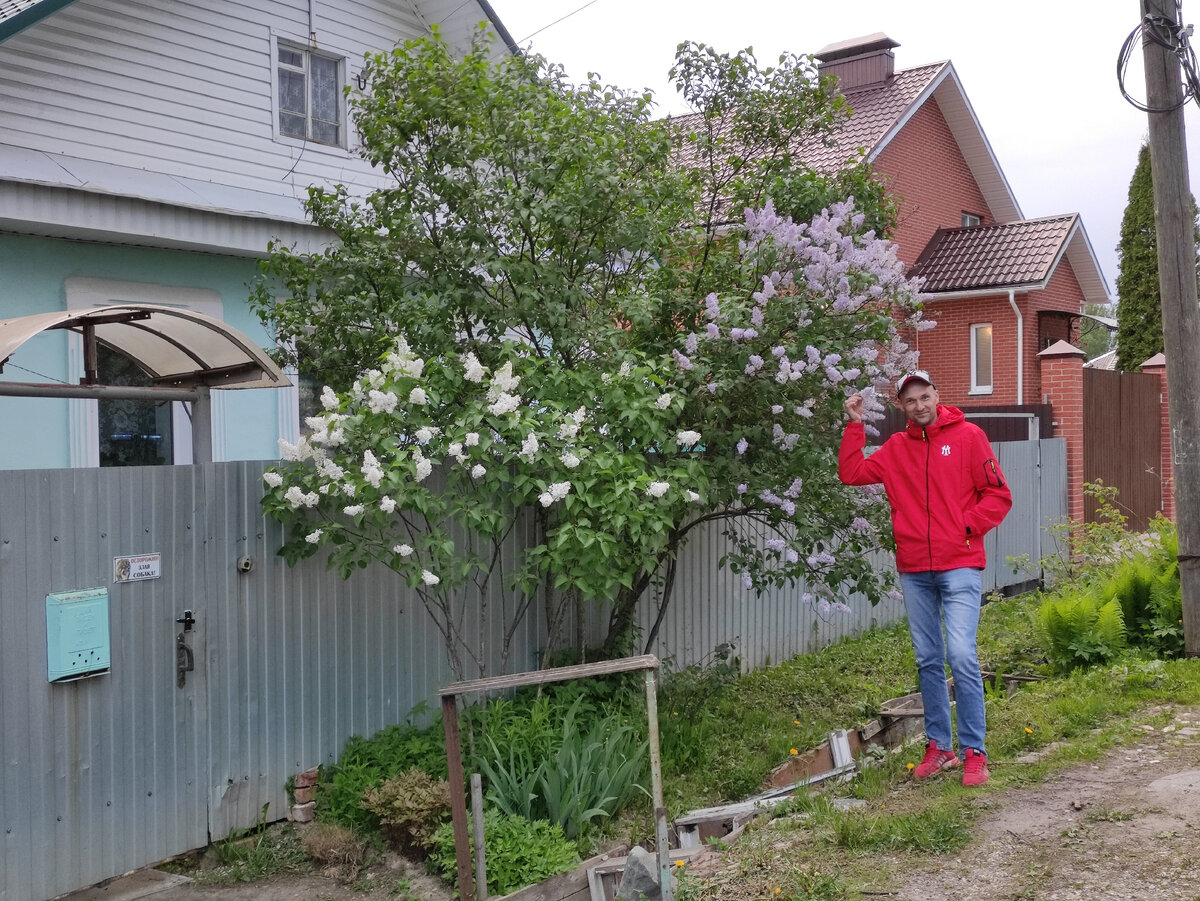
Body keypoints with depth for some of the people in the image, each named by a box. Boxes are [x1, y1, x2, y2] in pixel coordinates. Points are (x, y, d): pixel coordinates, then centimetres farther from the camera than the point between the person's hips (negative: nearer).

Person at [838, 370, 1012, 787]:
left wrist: (967, 527, -10)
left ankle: (974, 752, -2)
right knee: (928, 660, 10)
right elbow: (852, 472, 4)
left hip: (959, 567, -4)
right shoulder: (896, 448, 11)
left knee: (961, 655, -12)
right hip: (914, 570, 4)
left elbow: (998, 495, 1)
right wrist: (855, 425, 1)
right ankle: (938, 746, 22)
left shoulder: (968, 436, 1)